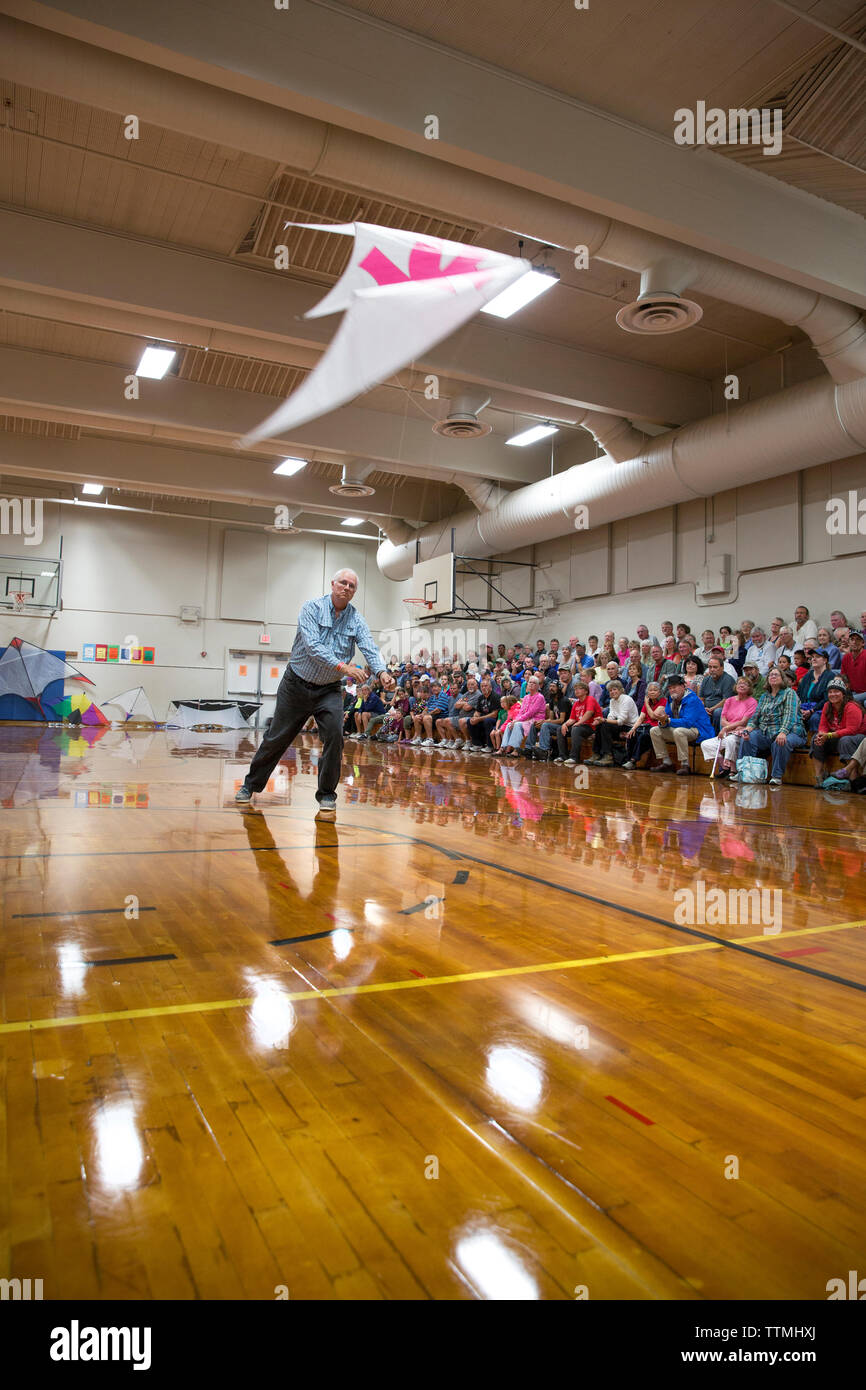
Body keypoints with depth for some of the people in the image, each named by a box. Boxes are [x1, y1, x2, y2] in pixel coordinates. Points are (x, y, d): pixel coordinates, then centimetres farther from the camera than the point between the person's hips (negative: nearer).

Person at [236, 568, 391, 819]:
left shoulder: (356, 621, -1)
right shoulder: (312, 608, -11)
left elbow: (370, 649, -15)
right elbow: (313, 646, -23)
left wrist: (381, 672, -35)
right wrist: (342, 666, -34)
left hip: (329, 690, 2)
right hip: (296, 684, -2)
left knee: (334, 735, -17)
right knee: (276, 738, 8)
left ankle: (326, 796, -2)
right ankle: (251, 784, 28)